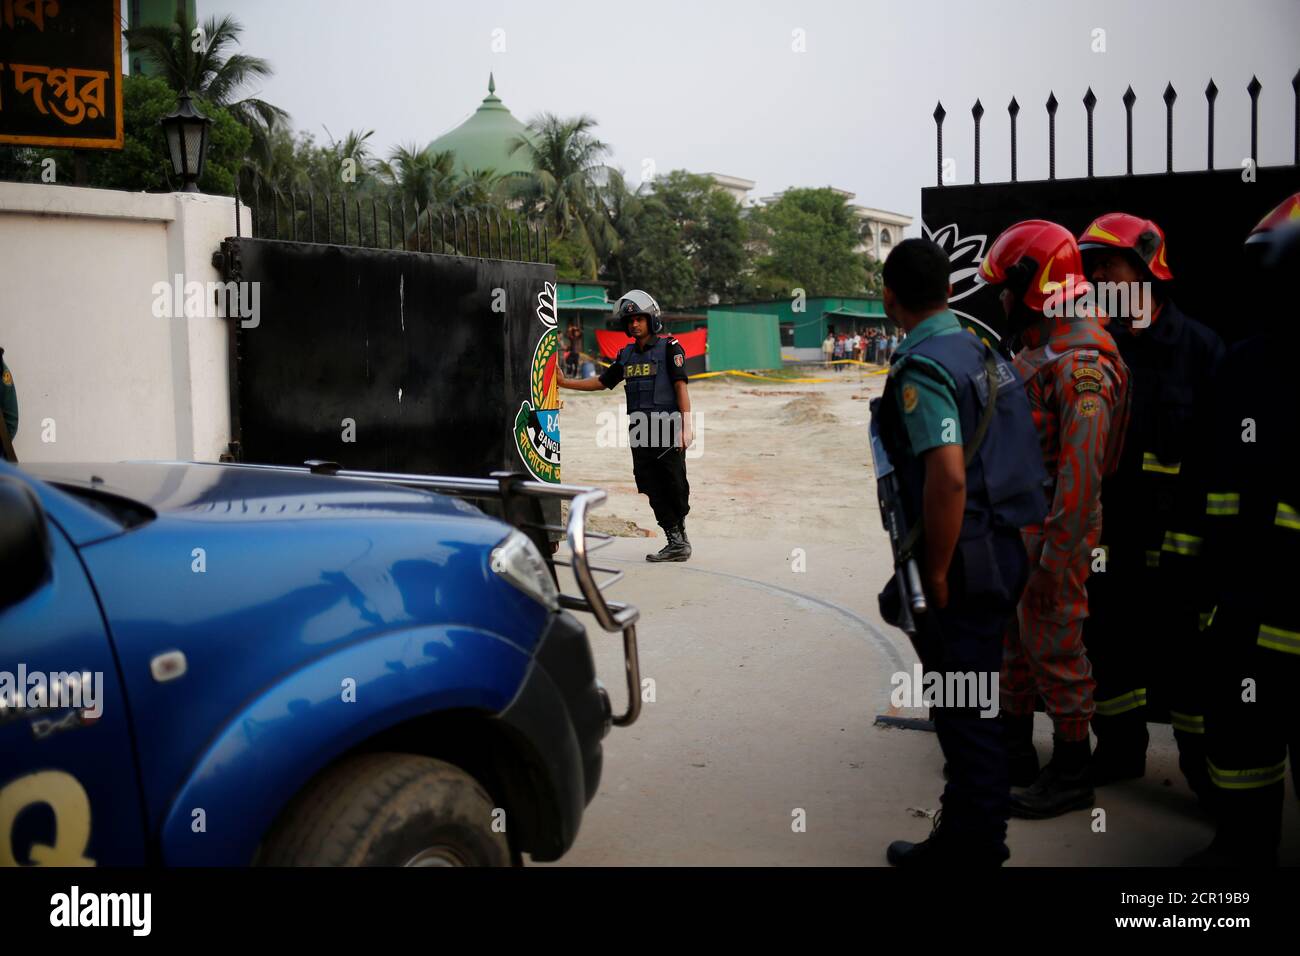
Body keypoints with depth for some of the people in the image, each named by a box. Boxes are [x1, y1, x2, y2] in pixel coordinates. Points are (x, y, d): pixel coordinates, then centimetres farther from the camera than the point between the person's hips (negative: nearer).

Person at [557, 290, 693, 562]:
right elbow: (601, 382, 22)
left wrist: (686, 427, -14)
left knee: (675, 486, -6)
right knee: (652, 488, 3)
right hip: (639, 430, 6)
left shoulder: (669, 347, -1)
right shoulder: (626, 355, 16)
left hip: (667, 428, -6)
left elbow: (681, 387, -7)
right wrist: (564, 382, 14)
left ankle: (680, 536, 6)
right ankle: (676, 541, 8)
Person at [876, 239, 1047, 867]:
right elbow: (1011, 455, 16)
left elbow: (948, 476, -27)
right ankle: (966, 833, 33)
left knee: (964, 714, 2)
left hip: (965, 561, -9)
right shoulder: (984, 352, 11)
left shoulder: (921, 368, -17)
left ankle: (975, 846, 14)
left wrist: (937, 574, -18)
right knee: (969, 704, 20)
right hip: (1005, 549, 9)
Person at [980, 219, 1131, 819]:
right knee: (1013, 639, 18)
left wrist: (1054, 557, -23)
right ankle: (1014, 752, 33)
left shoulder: (1080, 363, -20)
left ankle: (1070, 774, 15)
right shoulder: (1032, 351, 12)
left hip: (1053, 531, -10)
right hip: (1015, 524, 10)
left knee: (1054, 647, 1)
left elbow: (1081, 471, -23)